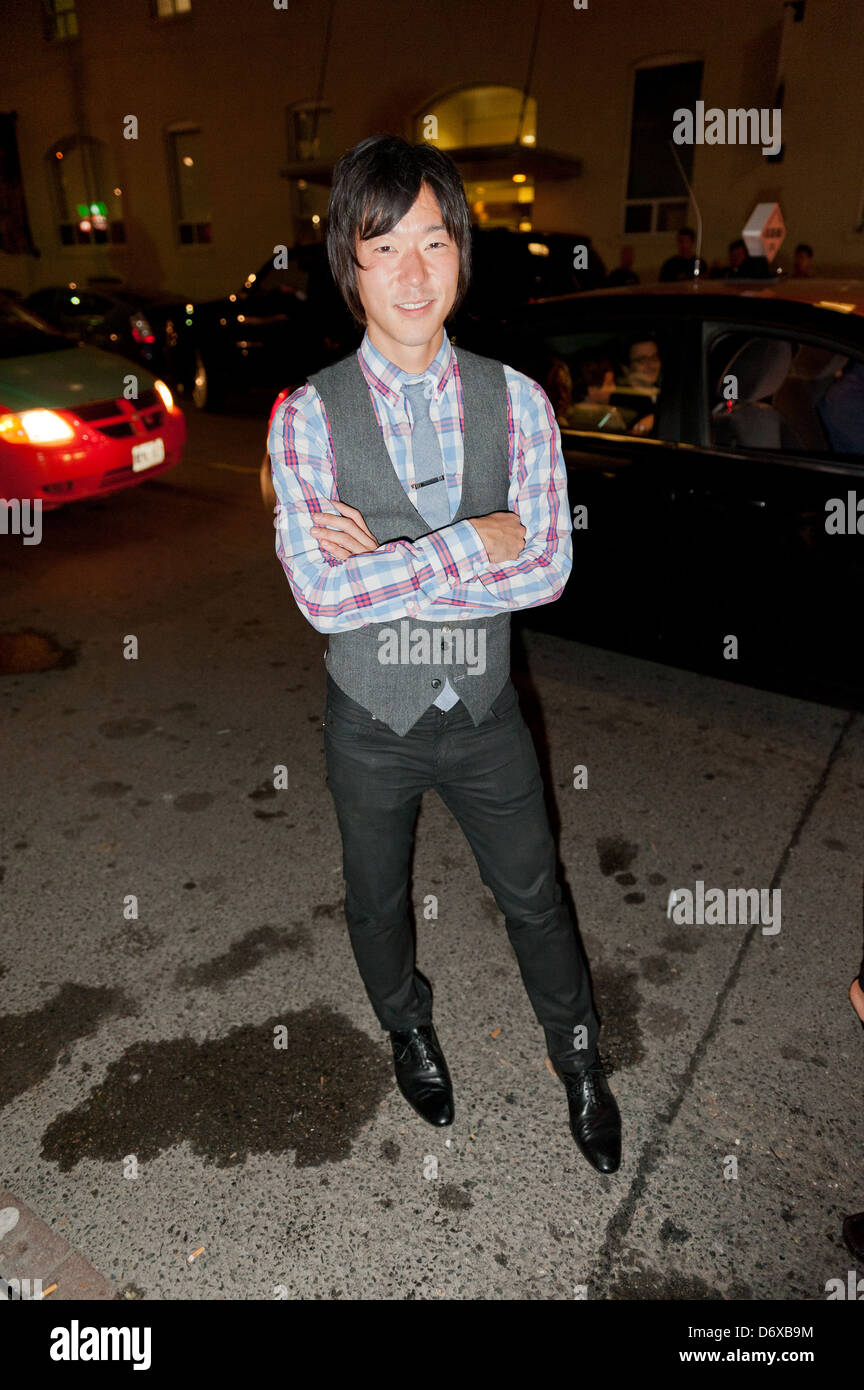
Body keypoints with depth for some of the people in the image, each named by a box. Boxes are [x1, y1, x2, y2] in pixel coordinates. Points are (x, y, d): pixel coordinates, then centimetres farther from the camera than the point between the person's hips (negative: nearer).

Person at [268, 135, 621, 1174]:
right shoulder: (308, 416, -13)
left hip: (485, 712, 1)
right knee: (375, 900, 23)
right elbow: (322, 597, -22)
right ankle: (408, 1029, 57)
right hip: (372, 726, 0)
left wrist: (389, 565, -23)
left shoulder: (517, 404, -8)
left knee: (532, 896, 19)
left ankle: (577, 1061, 49)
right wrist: (468, 544, -24)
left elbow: (548, 570, -17)